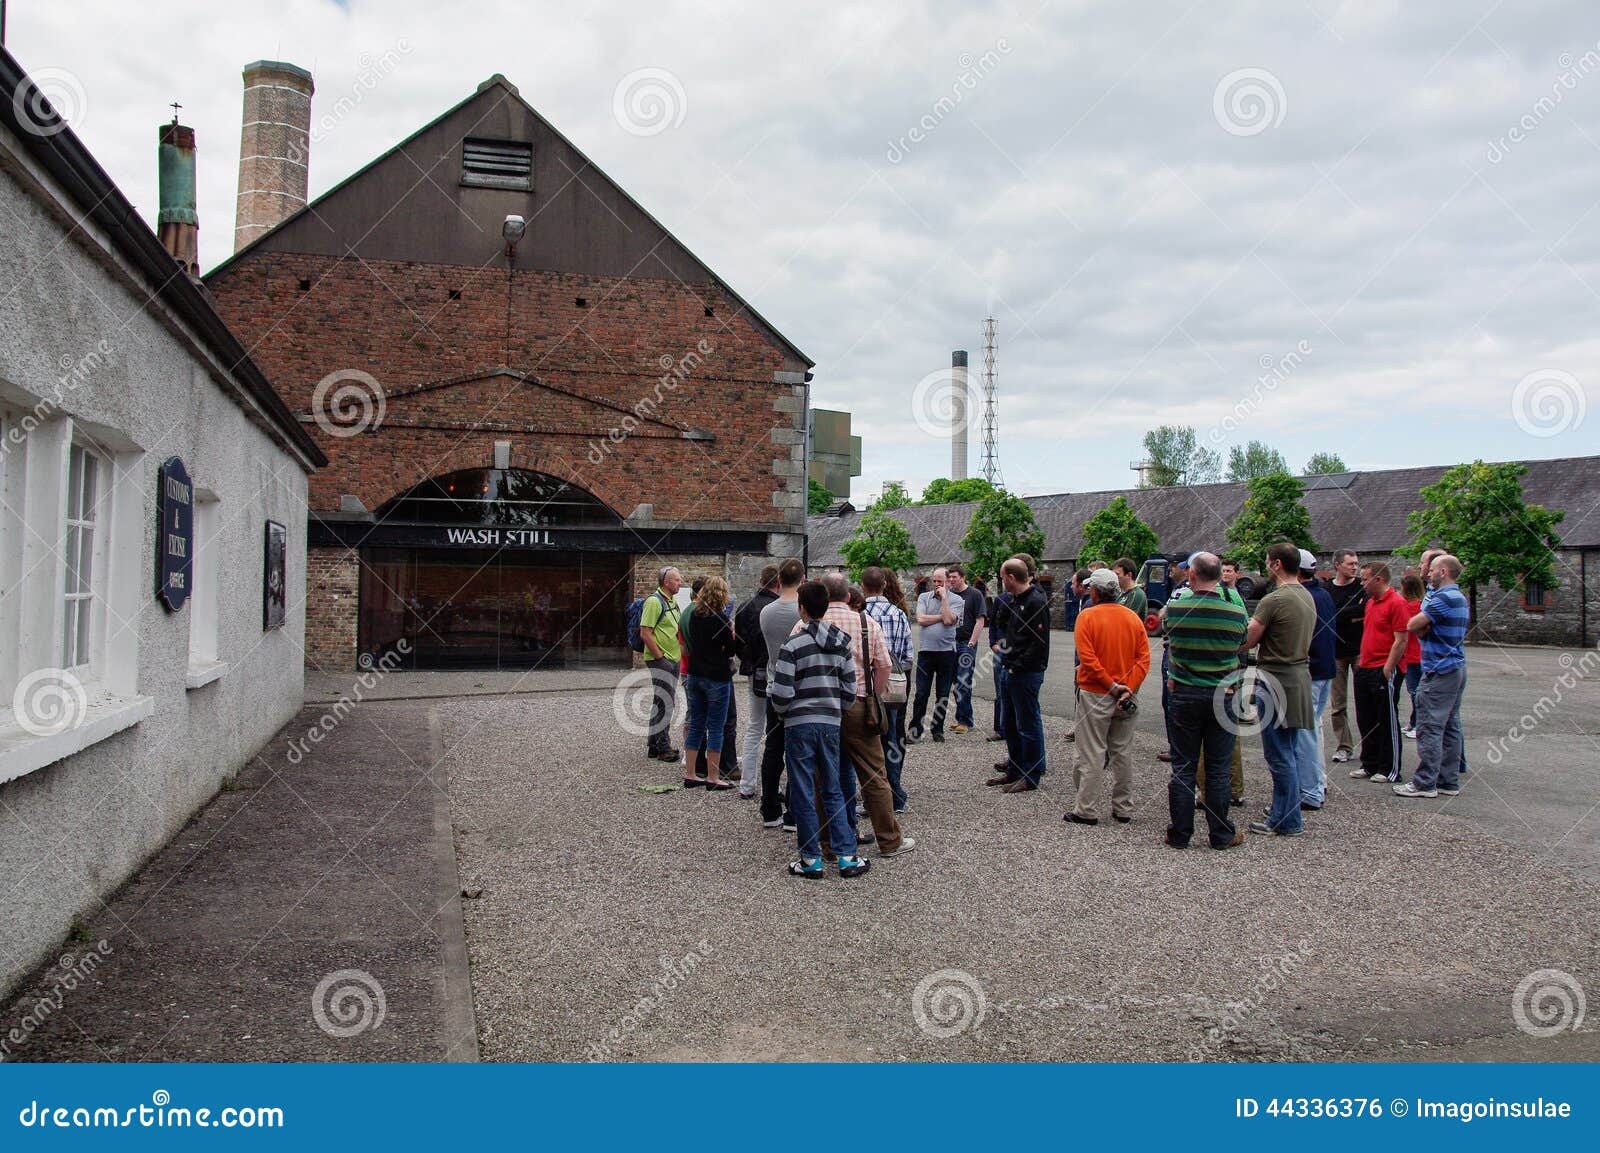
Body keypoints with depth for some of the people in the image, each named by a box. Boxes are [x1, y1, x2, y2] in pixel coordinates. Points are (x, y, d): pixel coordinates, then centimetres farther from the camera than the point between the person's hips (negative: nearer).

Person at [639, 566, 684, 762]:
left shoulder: (672, 601, 15)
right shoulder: (654, 601, -14)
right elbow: (645, 633, -20)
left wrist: (679, 654, 15)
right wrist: (660, 656, -19)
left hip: (673, 660, 10)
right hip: (660, 660, -10)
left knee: (666, 704, 14)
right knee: (663, 703, -8)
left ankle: (654, 745, 22)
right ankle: (662, 747, -2)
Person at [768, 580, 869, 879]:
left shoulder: (792, 645, -12)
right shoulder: (842, 644, 5)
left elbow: (782, 694, -14)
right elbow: (850, 689, 6)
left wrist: (783, 711, 7)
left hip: (799, 725, -5)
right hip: (831, 725, 5)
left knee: (803, 795, 5)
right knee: (832, 791, 14)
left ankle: (811, 860, 11)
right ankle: (847, 857, 12)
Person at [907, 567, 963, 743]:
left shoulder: (956, 600, 1)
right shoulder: (924, 597, 8)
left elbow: (948, 620, -14)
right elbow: (921, 619, -6)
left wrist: (944, 597, -9)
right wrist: (942, 616, -6)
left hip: (946, 651, 0)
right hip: (926, 650, 0)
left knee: (943, 694, 9)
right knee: (921, 694, -2)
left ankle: (937, 729, 20)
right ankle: (915, 730, 4)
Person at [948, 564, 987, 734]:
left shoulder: (974, 595, -2)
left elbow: (980, 621, -5)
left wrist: (971, 644, -11)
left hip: (967, 644, -5)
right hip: (950, 643, 5)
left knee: (963, 683, -8)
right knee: (956, 683, 8)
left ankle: (963, 720, -3)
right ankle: (966, 719, 17)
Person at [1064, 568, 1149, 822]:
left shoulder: (1087, 616, -9)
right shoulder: (1134, 618, 4)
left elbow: (1087, 658, -17)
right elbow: (1144, 658, -2)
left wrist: (1112, 685, -13)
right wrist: (1128, 688, -9)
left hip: (1095, 694, -5)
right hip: (1127, 696, 5)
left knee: (1092, 754, 0)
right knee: (1123, 753, 12)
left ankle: (1087, 810, 3)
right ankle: (1123, 810, 19)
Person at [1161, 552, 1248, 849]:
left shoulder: (1174, 609, -8)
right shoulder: (1236, 612, -7)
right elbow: (1243, 643, 9)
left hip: (1185, 695, 0)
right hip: (1223, 695, 0)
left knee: (1183, 767, 7)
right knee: (1218, 768, 8)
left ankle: (1178, 834, 12)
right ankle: (1221, 834, 16)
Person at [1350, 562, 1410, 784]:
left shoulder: (1396, 603, -13)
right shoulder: (1371, 602, 15)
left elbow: (1401, 640, -17)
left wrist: (1387, 669, -19)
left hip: (1385, 670, -9)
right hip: (1365, 669, 9)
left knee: (1387, 722, 0)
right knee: (1366, 720, 13)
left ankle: (1390, 770, 8)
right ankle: (1370, 765, 22)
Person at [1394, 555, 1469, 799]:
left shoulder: (1444, 598, -17)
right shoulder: (1460, 599, 17)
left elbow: (1412, 625, -16)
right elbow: (1420, 630, 12)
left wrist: (1422, 628, 4)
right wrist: (1423, 628, -9)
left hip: (1439, 671, -10)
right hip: (1456, 667, 10)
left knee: (1429, 728, -7)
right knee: (1450, 727, 11)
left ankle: (1425, 783, -4)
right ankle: (1449, 781, 16)